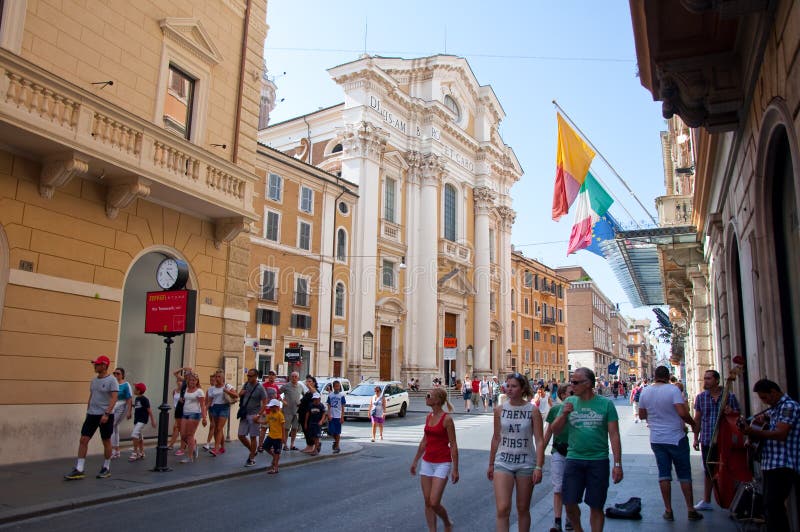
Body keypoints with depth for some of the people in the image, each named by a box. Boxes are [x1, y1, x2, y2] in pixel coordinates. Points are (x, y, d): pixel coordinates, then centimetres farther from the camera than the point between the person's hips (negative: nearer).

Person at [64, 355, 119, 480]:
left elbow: (114, 398, -17)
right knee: (83, 439, -1)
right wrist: (88, 412, 15)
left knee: (106, 441, 5)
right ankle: (79, 470, 2)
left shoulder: (112, 380, -11)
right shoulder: (94, 380, 11)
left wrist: (106, 414, -25)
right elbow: (91, 397, 19)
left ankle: (106, 468, 18)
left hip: (105, 415, -6)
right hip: (91, 414, 7)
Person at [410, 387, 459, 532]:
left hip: (442, 464, -7)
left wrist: (455, 469, -12)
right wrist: (415, 461, 20)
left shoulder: (447, 419, -14)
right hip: (427, 463, 7)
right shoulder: (429, 417, 6)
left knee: (434, 503, -8)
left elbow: (453, 445, -12)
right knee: (427, 502, 7)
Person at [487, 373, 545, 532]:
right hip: (503, 462, 1)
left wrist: (538, 467, -15)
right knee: (502, 509, -10)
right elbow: (496, 438, 9)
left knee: (523, 509, 12)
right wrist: (491, 465, 13)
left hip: (526, 463, -1)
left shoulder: (533, 411, -6)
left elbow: (539, 441, -7)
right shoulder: (500, 410, 0)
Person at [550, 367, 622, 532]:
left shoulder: (606, 404, -4)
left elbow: (614, 435, -2)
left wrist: (617, 464, -5)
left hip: (598, 461, -2)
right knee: (570, 503, 4)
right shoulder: (569, 402, 4)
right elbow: (555, 431, 6)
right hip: (574, 459, 2)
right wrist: (564, 414, -12)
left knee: (596, 506, 7)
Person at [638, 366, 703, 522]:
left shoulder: (645, 392, 1)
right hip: (676, 438, -3)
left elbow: (642, 415, 10)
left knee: (664, 474, 8)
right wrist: (693, 424, -5)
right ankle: (691, 510, 13)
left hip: (656, 439, 3)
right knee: (684, 475, 9)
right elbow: (682, 413, -23)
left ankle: (668, 510, 11)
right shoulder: (673, 389, -13)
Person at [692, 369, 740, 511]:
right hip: (707, 441, 2)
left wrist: (731, 413, -18)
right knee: (708, 471, 12)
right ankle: (706, 501, 21)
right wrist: (696, 438, 5)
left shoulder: (730, 397, -3)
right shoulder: (700, 397, 4)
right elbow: (697, 419, 8)